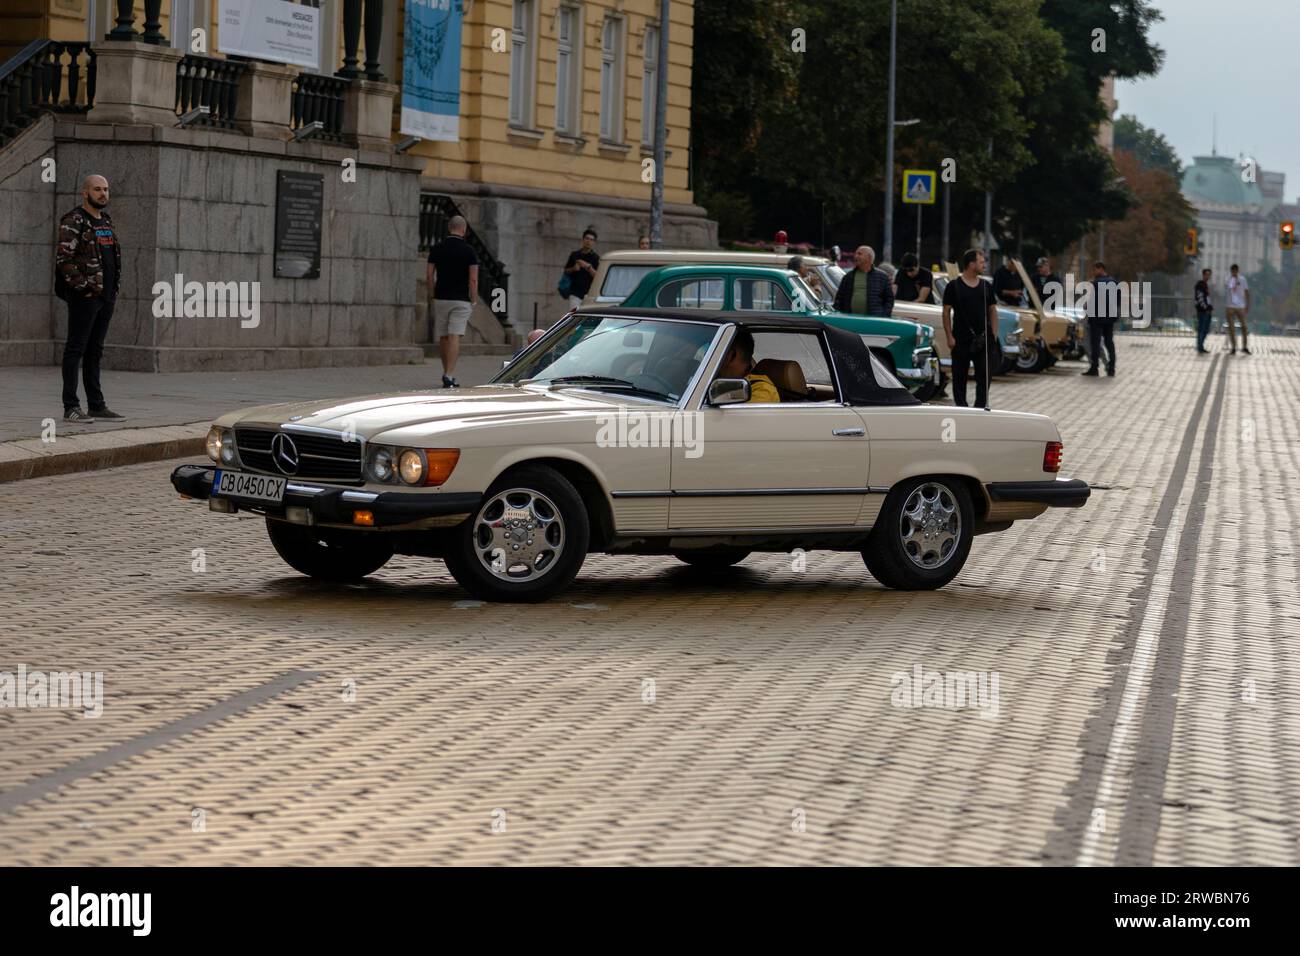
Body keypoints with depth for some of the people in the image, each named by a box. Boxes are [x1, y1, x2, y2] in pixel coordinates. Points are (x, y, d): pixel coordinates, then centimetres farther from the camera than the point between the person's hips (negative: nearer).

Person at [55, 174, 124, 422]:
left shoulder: (106, 220, 17)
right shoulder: (73, 221, -8)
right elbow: (63, 258, -15)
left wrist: (115, 288, 13)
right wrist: (84, 287, -18)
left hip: (106, 297, 8)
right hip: (84, 297, -8)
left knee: (95, 351, 12)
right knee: (76, 349, -6)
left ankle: (96, 405, 15)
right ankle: (71, 408, -6)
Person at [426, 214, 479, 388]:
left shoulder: (437, 249, 2)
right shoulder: (468, 250, -6)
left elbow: (429, 275, 2)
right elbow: (473, 279, -9)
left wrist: (433, 295, 12)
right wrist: (473, 301, -1)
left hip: (441, 299, 3)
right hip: (461, 300, -3)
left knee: (443, 338, 13)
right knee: (454, 337, -9)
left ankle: (447, 375, 24)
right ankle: (449, 375, -20)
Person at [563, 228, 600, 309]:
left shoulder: (596, 258, 2)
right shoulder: (574, 255, 10)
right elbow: (566, 271, 17)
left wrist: (588, 267, -20)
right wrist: (573, 269, -3)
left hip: (589, 294, -1)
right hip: (575, 293, 1)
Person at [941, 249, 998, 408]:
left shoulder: (986, 287, 9)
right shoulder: (953, 286, -3)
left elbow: (992, 311, 13)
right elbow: (946, 312, -3)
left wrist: (994, 334, 2)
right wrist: (949, 337, -9)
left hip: (983, 340, 3)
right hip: (961, 340, -3)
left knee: (984, 376, 1)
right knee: (959, 376, 4)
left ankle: (980, 406, 7)